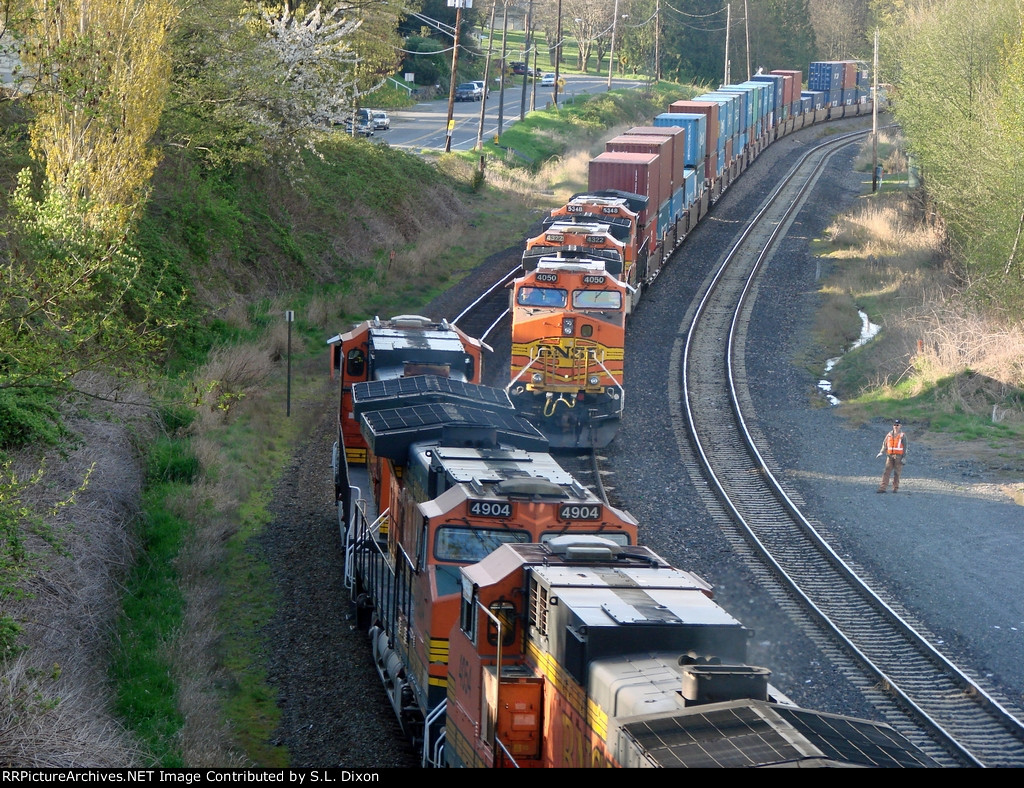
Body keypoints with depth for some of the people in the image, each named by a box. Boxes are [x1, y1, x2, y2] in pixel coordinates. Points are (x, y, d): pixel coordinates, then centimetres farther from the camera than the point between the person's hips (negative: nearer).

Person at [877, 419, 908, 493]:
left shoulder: (902, 436, 2)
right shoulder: (889, 434, 12)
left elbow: (905, 447, 1)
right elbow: (885, 444, 17)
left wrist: (904, 457, -6)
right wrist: (882, 452, 2)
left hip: (898, 456, -3)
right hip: (890, 456, 3)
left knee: (897, 473, 1)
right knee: (887, 472, -6)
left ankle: (895, 488, 10)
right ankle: (883, 488, -12)